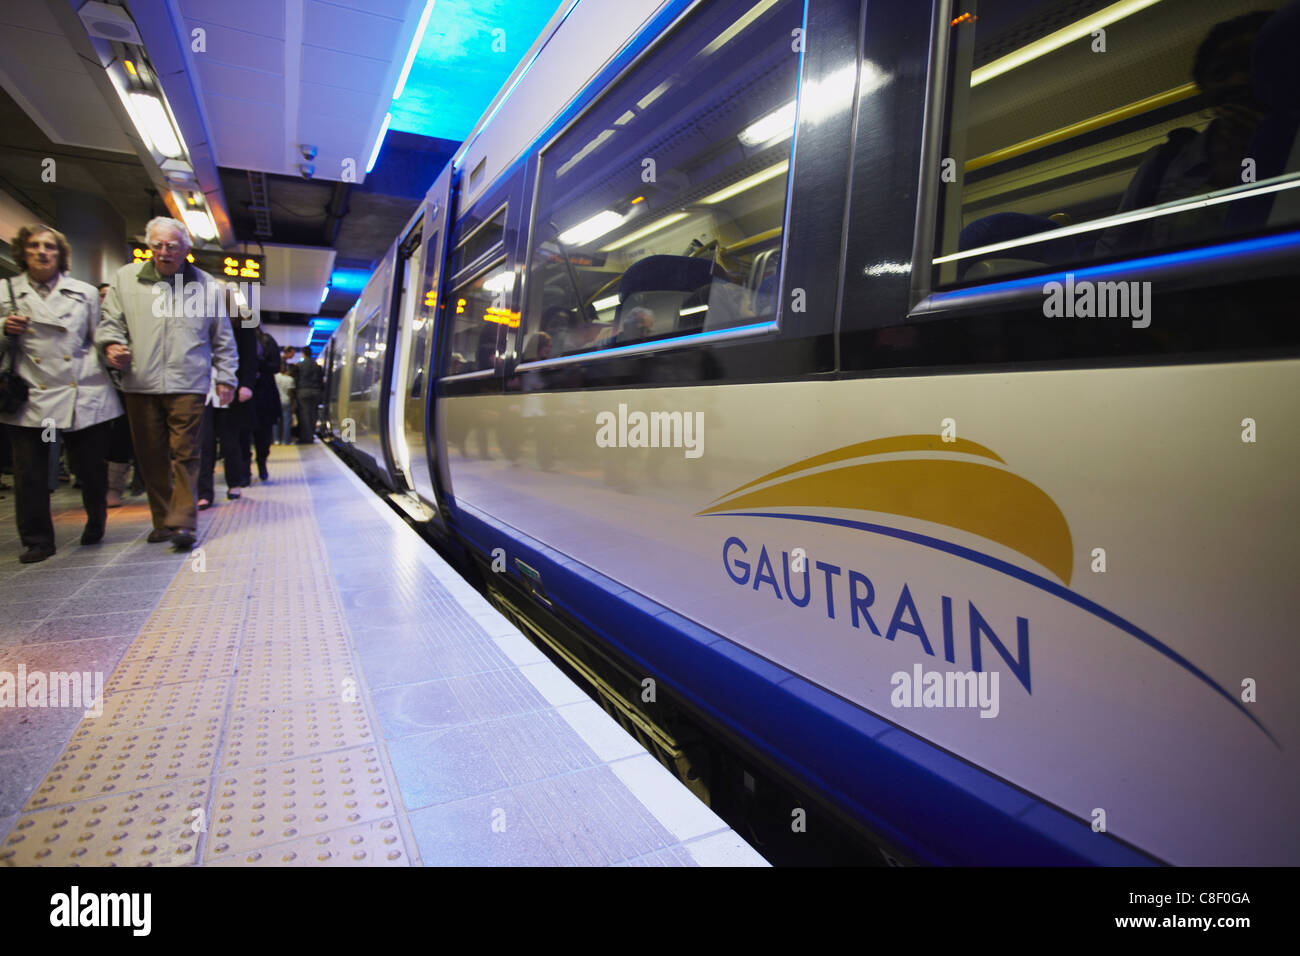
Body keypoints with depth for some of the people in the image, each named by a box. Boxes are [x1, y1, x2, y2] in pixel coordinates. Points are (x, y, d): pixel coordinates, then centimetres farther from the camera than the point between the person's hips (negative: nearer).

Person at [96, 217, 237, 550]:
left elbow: (223, 338, 13)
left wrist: (225, 377, 9)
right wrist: (111, 344, -7)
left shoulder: (205, 285, 10)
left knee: (185, 454, -7)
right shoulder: (126, 278, 12)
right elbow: (110, 320, 15)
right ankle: (163, 519, 17)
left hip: (187, 385, -2)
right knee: (151, 457, 6)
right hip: (140, 385, 2)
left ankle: (182, 523, -6)